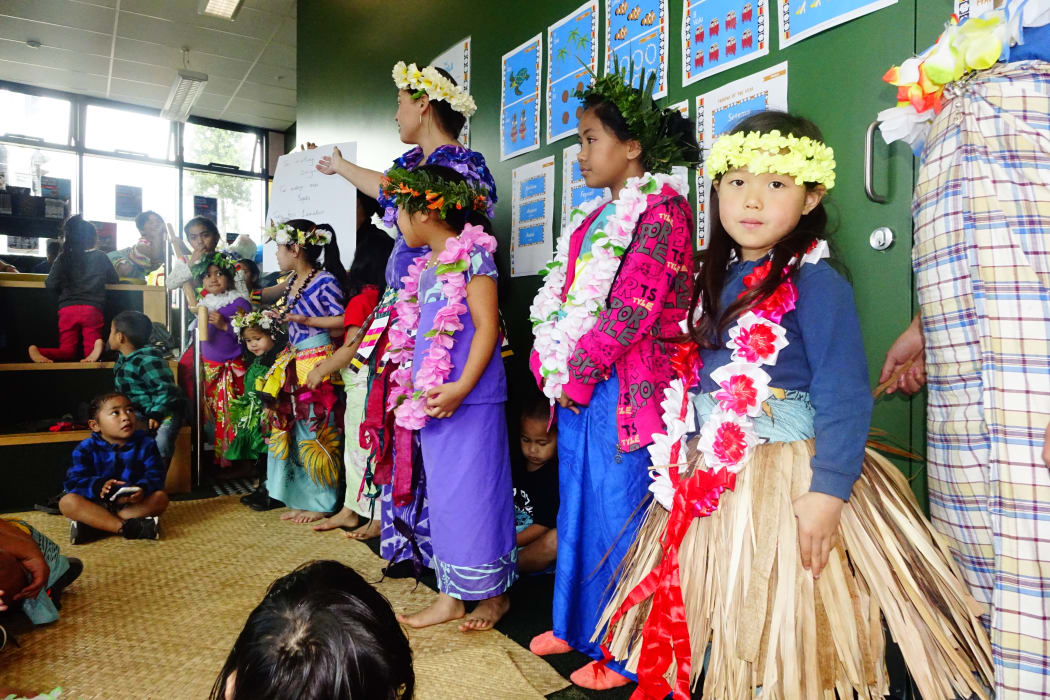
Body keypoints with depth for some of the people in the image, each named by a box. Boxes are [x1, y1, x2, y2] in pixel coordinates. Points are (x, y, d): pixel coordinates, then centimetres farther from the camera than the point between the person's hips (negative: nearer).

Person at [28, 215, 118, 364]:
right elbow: (113, 279, 18)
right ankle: (98, 346, -35)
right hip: (92, 309, -1)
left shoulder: (63, 258, 6)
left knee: (67, 353, 8)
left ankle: (37, 351, -22)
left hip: (67, 309, 1)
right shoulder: (101, 257, 7)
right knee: (91, 353, 1)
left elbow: (51, 284, 3)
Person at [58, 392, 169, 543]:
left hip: (132, 504, 1)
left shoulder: (145, 443, -2)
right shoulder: (87, 448, -3)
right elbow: (75, 480, -12)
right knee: (67, 502, -27)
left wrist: (143, 488, -32)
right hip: (97, 503, 0)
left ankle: (91, 524, -28)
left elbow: (155, 475, -8)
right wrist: (98, 486, -33)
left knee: (160, 498, -26)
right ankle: (127, 527, -38)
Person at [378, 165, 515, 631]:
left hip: (470, 400, -9)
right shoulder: (425, 267, 15)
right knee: (443, 495, 13)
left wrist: (460, 388, -23)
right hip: (432, 400, 9)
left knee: (474, 492, 0)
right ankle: (451, 595, 26)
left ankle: (494, 593, 19)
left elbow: (487, 327, -17)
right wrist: (412, 389, 17)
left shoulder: (471, 256, -10)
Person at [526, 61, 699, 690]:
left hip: (621, 385, -9)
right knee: (580, 504, 16)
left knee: (619, 511, 1)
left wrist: (576, 369, -15)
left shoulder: (662, 206, -9)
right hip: (579, 381, 9)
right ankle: (580, 623, 34)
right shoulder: (600, 215, 18)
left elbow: (634, 303, -18)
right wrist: (552, 364, 7)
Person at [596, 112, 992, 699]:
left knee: (783, 620, 5)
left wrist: (828, 490, -23)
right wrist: (680, 466, 16)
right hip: (710, 479, 7)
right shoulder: (719, 280, 9)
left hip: (786, 482, -7)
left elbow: (844, 397, -17)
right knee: (724, 620, 18)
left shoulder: (816, 282, -12)